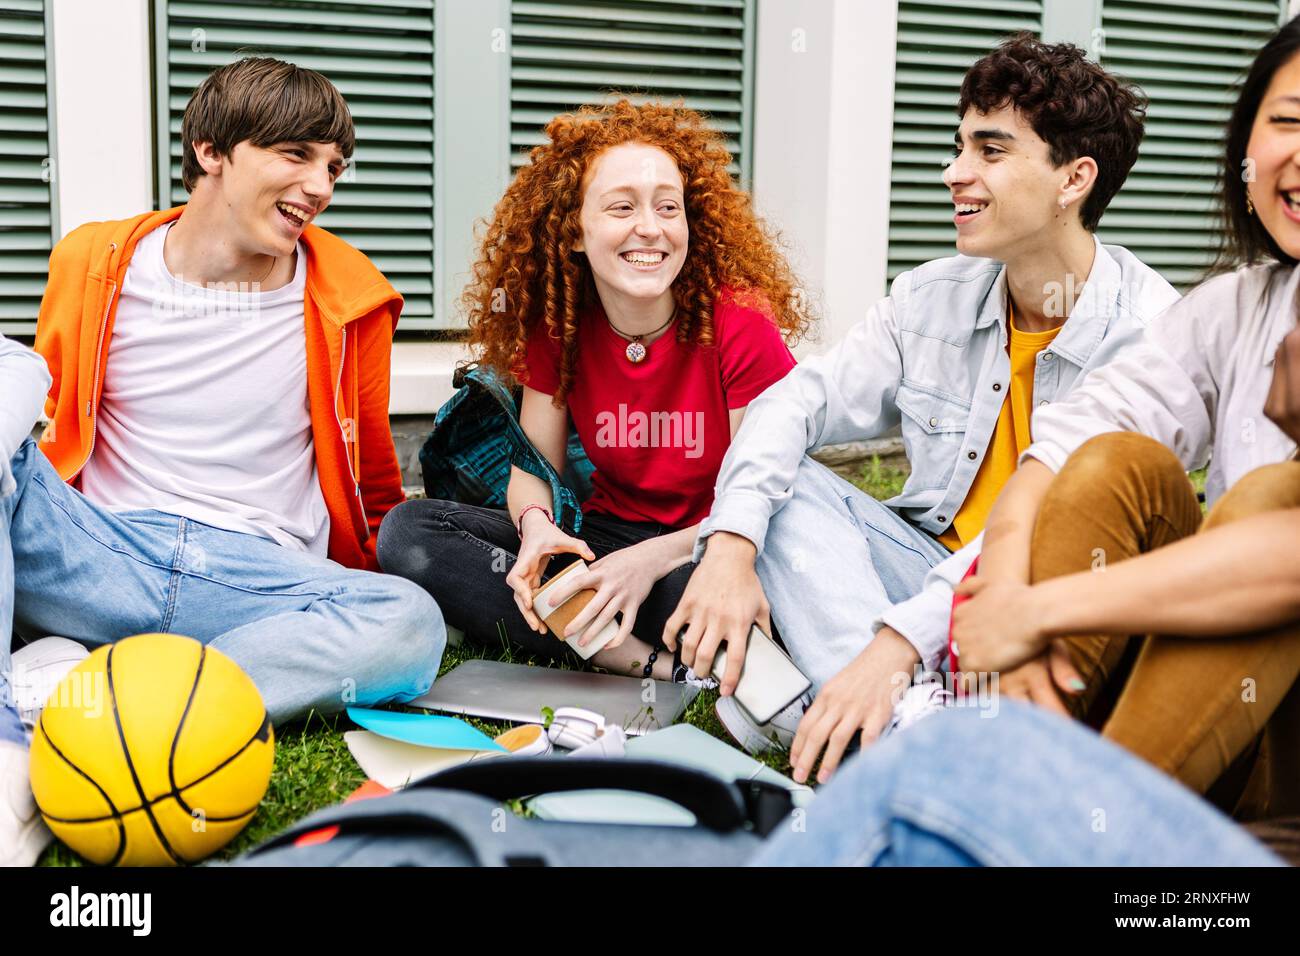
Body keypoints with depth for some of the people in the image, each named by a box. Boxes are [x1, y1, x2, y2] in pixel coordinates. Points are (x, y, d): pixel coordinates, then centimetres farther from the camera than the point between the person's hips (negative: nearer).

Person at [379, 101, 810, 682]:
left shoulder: (740, 324, -15)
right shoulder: (557, 327, -2)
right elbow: (534, 468, 2)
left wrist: (652, 559, -31)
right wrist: (536, 525, -24)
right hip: (608, 535, 6)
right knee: (407, 531, -16)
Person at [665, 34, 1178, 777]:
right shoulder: (932, 299, 2)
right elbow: (796, 403, -2)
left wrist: (897, 642, -36)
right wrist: (731, 547, -21)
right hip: (934, 569, 6)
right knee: (785, 485, -14)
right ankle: (903, 717, -32)